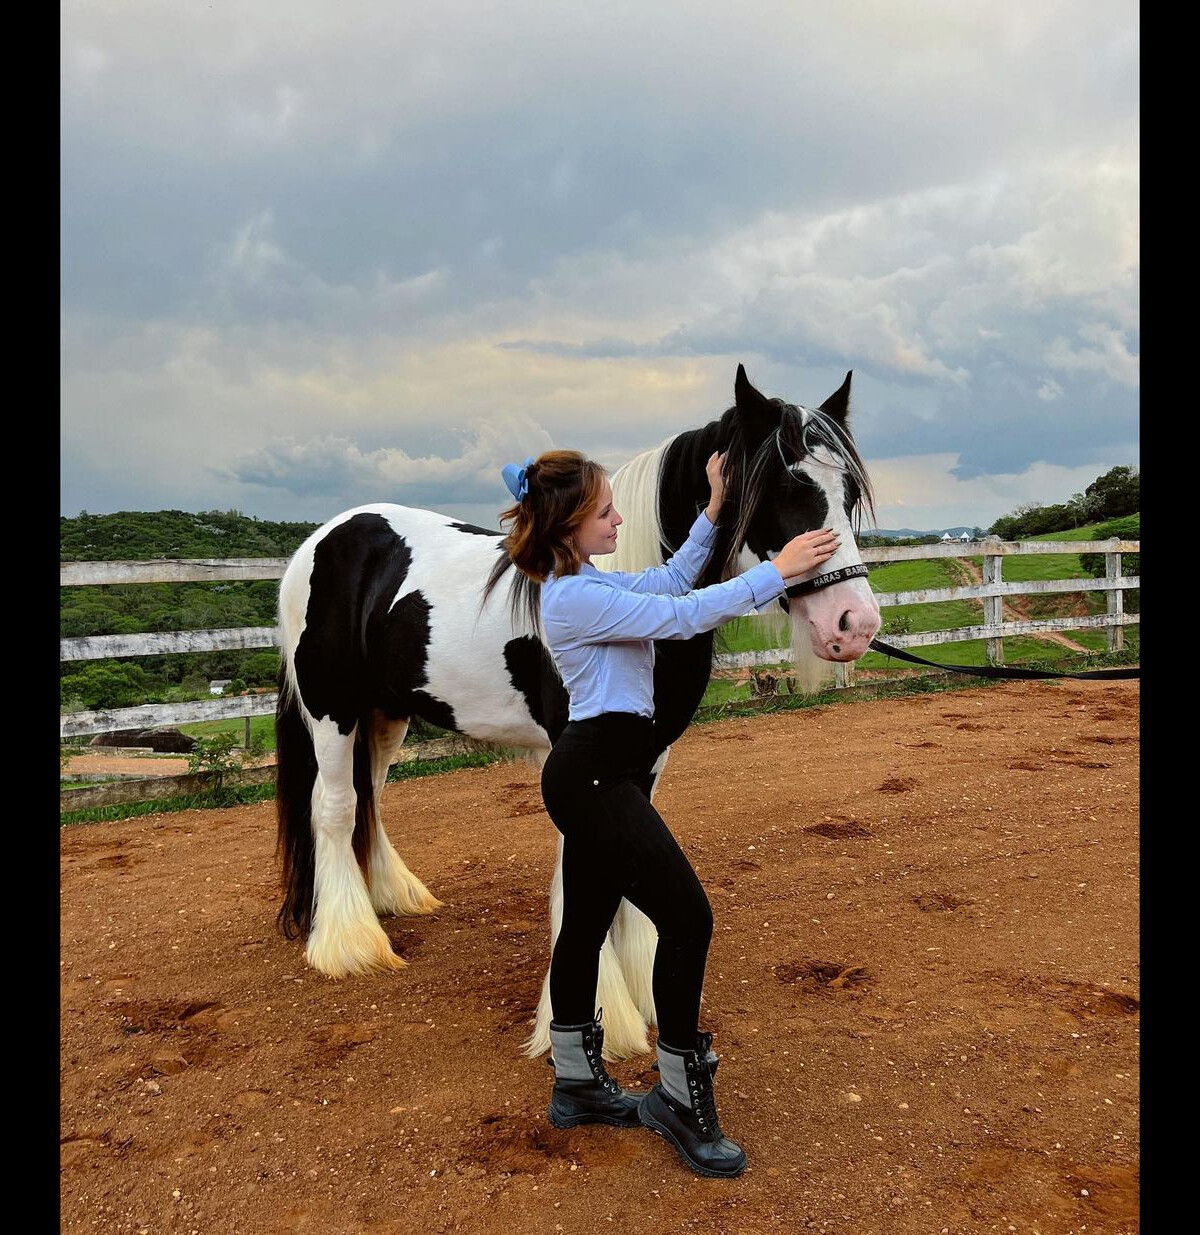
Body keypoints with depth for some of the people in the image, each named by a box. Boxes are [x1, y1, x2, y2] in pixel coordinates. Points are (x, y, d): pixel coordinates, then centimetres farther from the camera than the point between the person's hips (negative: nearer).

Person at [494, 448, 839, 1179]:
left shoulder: (585, 582, 13)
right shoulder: (577, 598, -18)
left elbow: (668, 583, 21)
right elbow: (684, 616, -22)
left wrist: (713, 514, 13)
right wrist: (777, 571, -17)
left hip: (600, 772, 11)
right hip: (595, 775, -11)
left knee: (587, 923, 17)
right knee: (687, 918, -8)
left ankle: (578, 1084, 32)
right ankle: (682, 1099, 7)